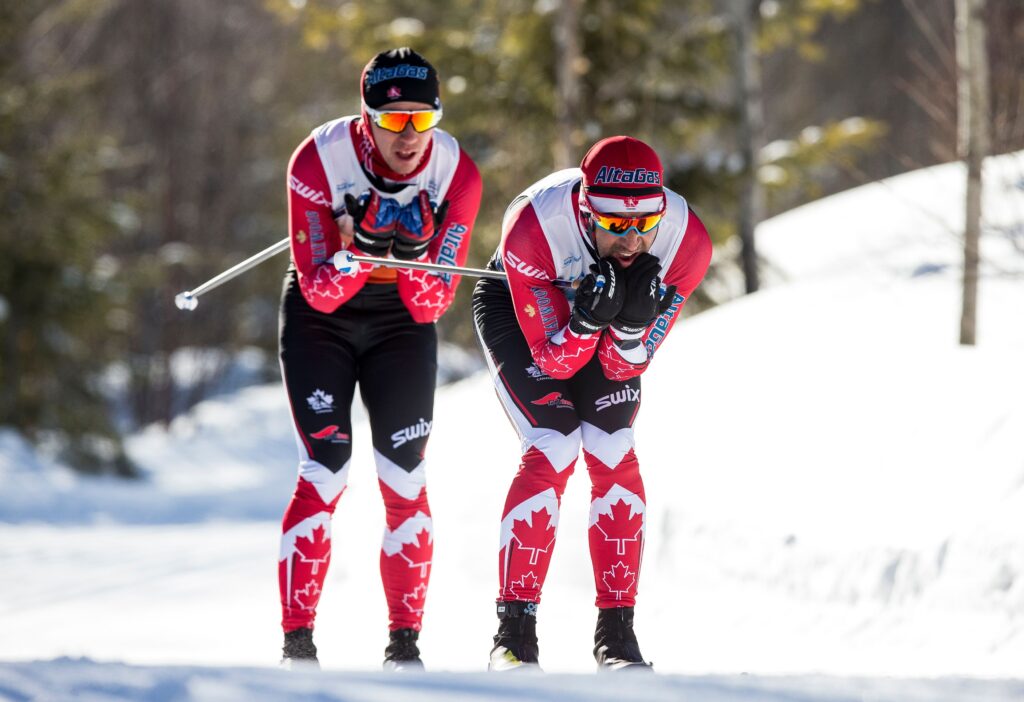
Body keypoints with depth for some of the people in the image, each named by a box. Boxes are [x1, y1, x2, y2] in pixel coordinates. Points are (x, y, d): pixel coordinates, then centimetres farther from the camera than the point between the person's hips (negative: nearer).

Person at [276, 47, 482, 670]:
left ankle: (405, 642, 1)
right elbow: (320, 291, -22)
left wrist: (415, 254, -35)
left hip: (403, 320, 2)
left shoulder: (457, 174, -20)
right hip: (322, 316, -2)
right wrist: (360, 248, -40)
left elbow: (432, 306, -16)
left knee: (405, 479, -6)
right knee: (325, 473, -12)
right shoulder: (318, 161, -25)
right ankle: (297, 640, -7)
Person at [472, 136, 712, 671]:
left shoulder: (687, 241, -31)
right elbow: (554, 360, -29)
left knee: (613, 454, -13)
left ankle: (616, 631, -5)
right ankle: (515, 628, -12)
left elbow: (625, 365, -21)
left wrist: (632, 324, -41)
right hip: (517, 309, -3)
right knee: (554, 450, -19)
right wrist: (587, 319, -48)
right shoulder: (533, 228, -39)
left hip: (618, 327, 3)